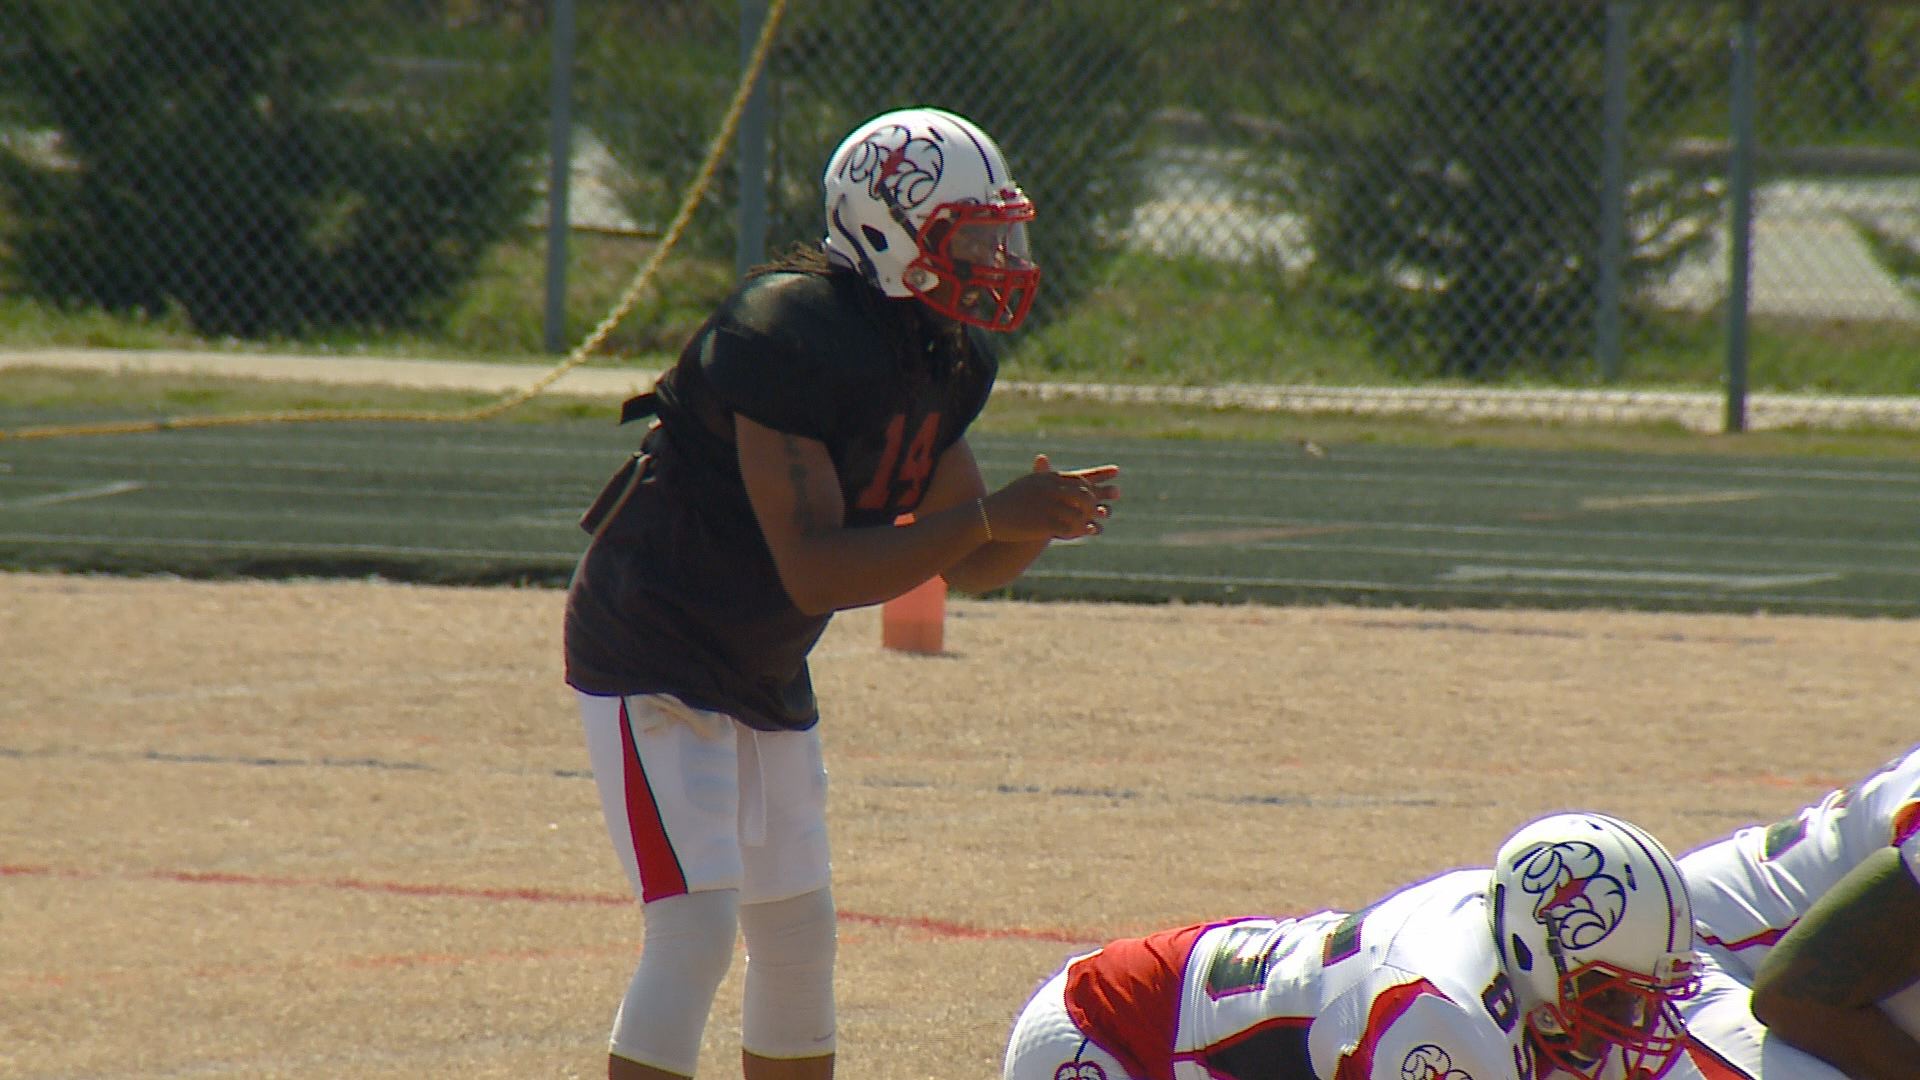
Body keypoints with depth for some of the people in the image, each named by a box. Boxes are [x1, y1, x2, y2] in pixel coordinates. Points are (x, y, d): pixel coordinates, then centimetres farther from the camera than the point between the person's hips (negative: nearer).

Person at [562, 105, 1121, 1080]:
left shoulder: (947, 358, 2)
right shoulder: (795, 334, -26)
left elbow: (966, 567, 9)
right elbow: (815, 572, -30)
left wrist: (1040, 520, -12)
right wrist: (990, 516, -30)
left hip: (764, 670, 9)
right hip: (654, 654, -9)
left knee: (797, 938, 14)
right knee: (694, 935, -18)